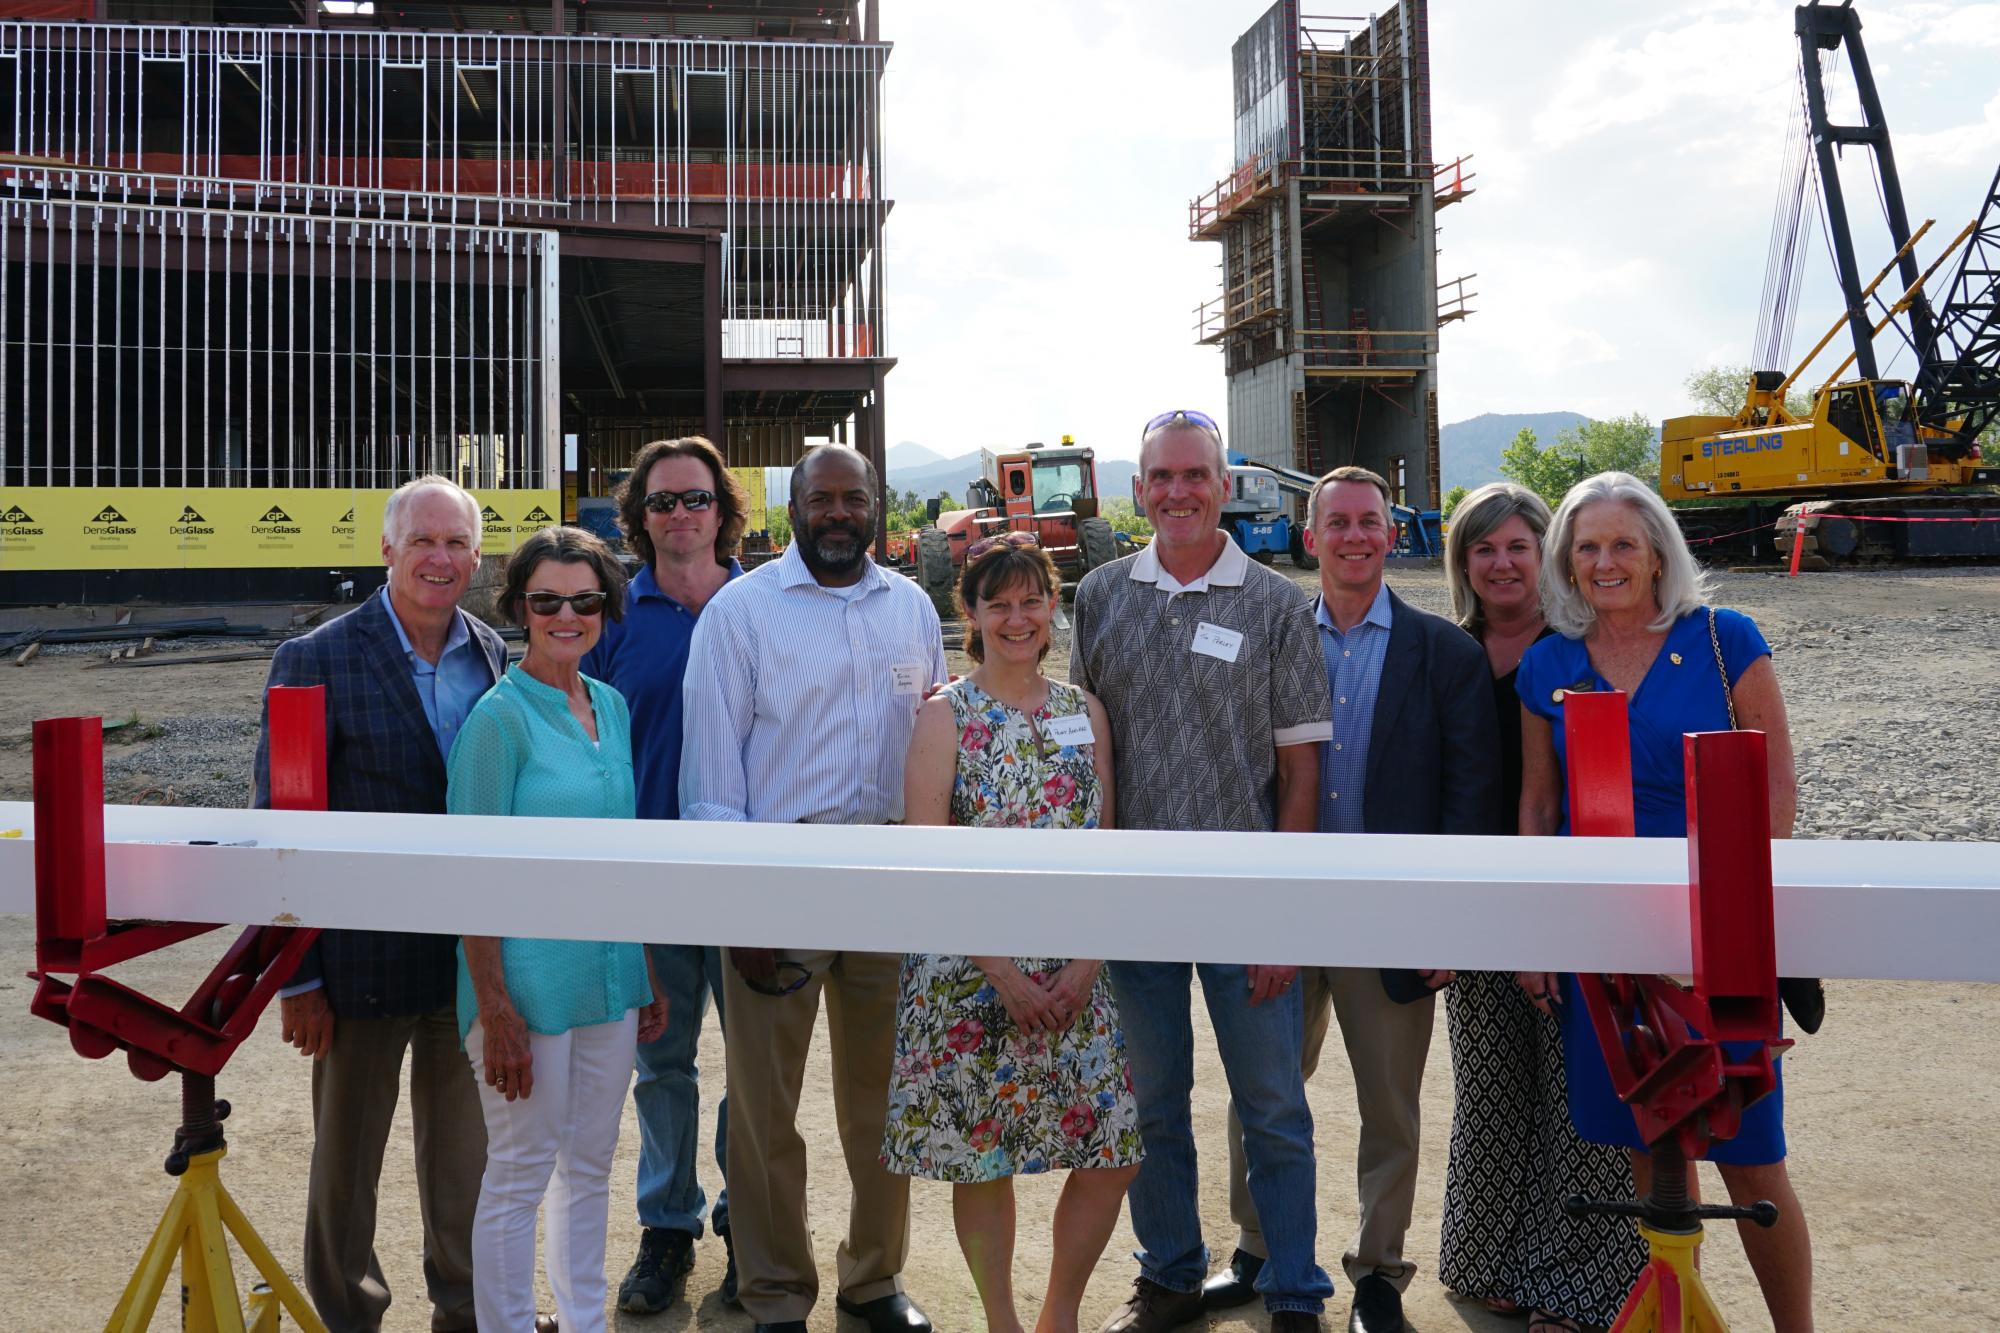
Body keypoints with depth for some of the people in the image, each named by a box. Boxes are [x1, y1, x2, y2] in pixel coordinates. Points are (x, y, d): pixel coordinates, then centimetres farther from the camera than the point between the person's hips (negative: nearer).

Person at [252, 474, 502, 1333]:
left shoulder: (495, 657, 1)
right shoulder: (318, 661, -12)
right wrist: (298, 979, -11)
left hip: (472, 952, 4)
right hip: (366, 958, -4)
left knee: (465, 1147, 19)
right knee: (347, 1154, 14)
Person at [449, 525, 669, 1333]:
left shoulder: (611, 706, 8)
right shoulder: (501, 715, -12)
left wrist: (649, 976, 14)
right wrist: (494, 1007, -17)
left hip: (608, 974, 7)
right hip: (530, 978, -6)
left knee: (591, 1164, 17)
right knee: (520, 1173, 4)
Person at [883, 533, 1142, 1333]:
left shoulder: (1085, 713, 7)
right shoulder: (945, 717, -5)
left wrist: (1085, 961, -6)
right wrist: (1001, 971, -13)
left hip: (1073, 974, 4)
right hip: (967, 975, -3)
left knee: (1112, 1153, 3)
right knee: (981, 1158, 7)